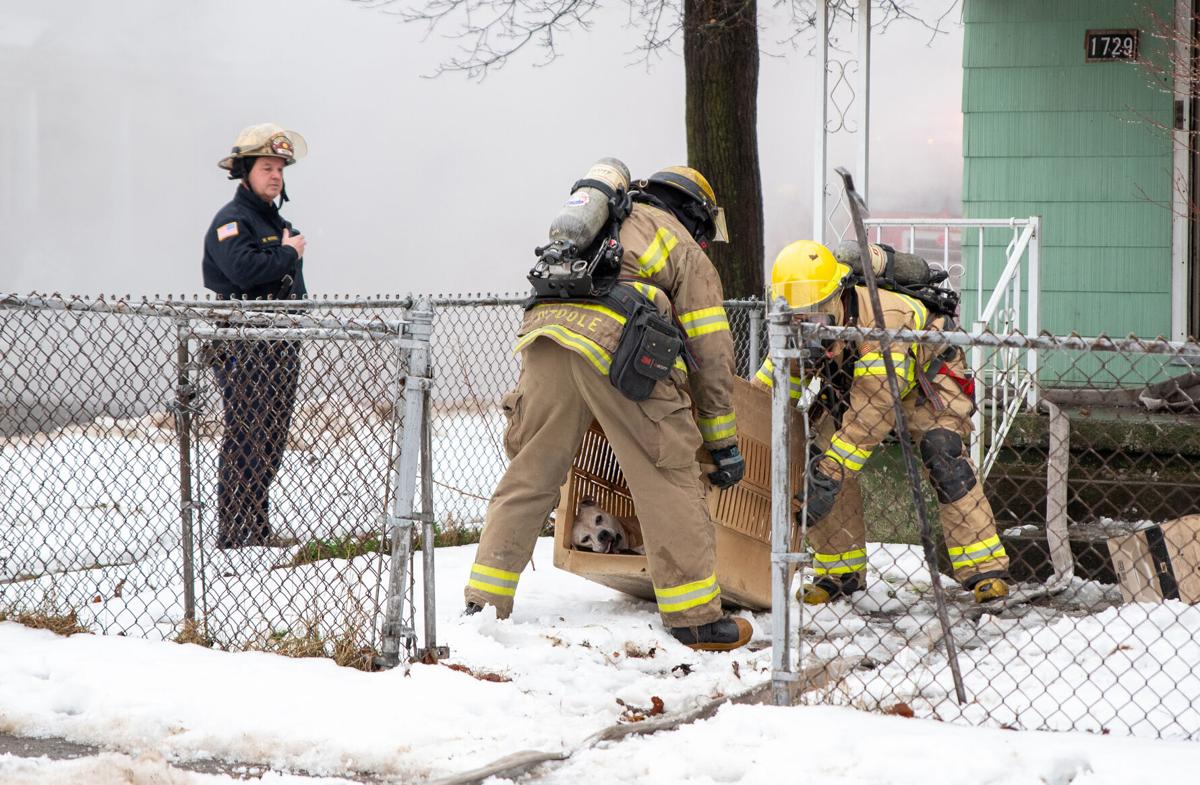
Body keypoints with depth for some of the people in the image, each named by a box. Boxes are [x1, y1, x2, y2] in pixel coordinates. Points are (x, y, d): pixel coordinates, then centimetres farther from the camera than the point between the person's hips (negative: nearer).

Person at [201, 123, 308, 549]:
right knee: (244, 440, -9)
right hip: (241, 348, -9)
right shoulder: (230, 221, -9)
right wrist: (288, 254, -12)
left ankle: (259, 528, 21)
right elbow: (244, 268, -27)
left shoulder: (280, 225, 21)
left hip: (280, 346, 9)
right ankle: (233, 534, -5)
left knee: (272, 441, 12)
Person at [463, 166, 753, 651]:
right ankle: (695, 618, 4)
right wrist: (723, 442, 21)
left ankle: (484, 604, 13)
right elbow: (711, 352, 17)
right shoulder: (687, 252, 22)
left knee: (528, 475, 13)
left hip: (544, 336, 5)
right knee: (668, 478, 3)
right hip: (616, 345, -5)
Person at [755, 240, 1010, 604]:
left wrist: (831, 471, -48)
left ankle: (983, 566, -23)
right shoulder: (799, 331, -22)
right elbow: (762, 395, -7)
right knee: (821, 458, -9)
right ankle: (840, 571, 2)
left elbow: (872, 413, -45)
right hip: (852, 383, 6)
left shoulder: (880, 323, -43)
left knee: (943, 455, -26)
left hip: (927, 372, -6)